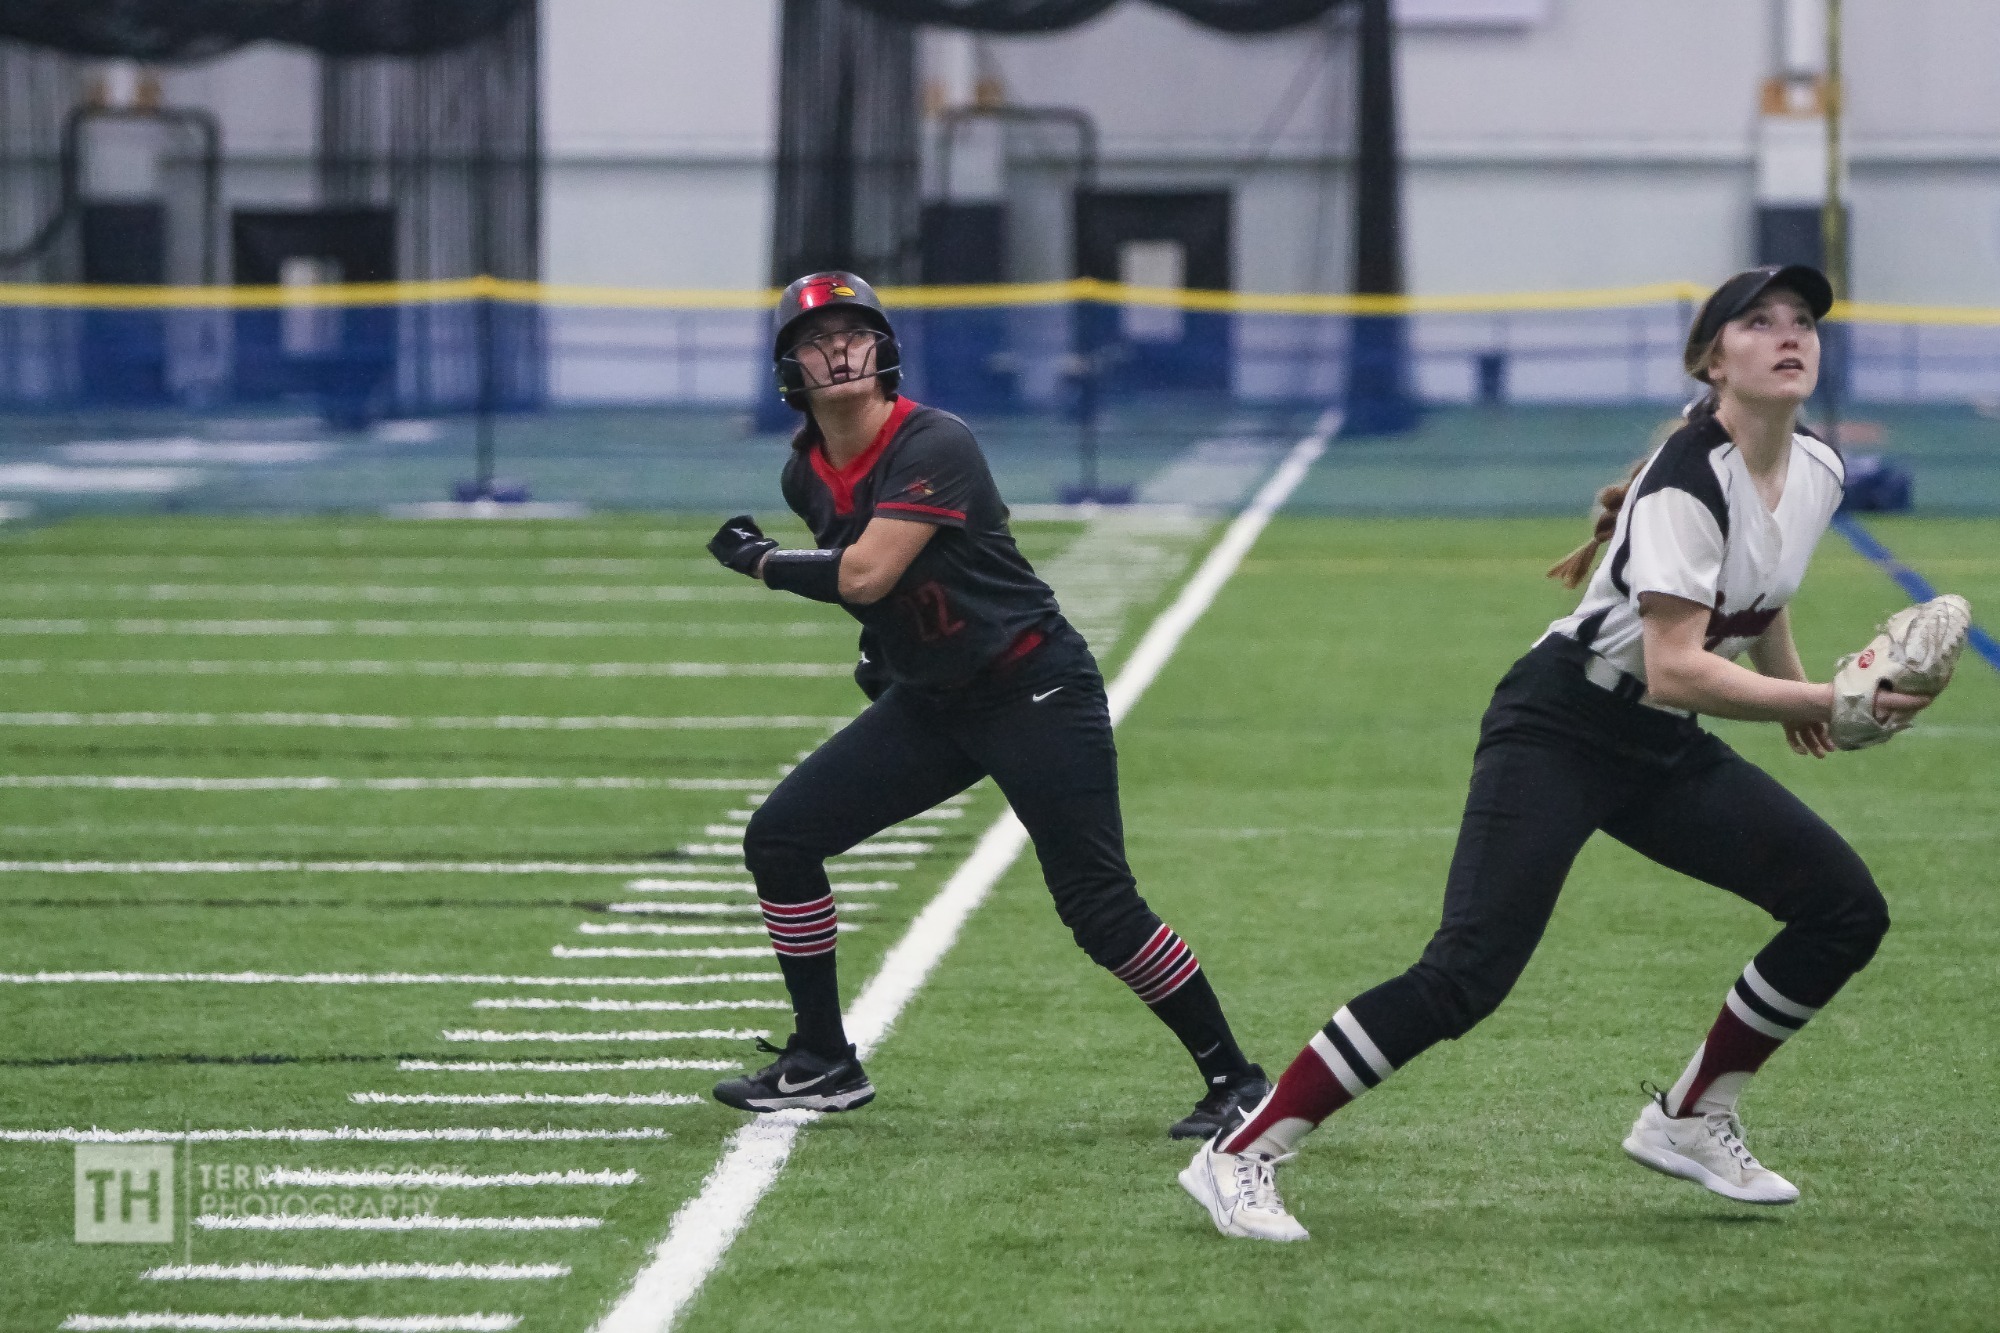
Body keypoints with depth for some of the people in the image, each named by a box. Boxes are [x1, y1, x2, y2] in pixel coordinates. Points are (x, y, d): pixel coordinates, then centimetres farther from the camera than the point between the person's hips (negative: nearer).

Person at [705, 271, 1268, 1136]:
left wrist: (761, 562, -14)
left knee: (1100, 910, -12)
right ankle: (823, 1065, 11)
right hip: (927, 702, 8)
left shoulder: (934, 447, -21)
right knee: (779, 838, 1)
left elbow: (866, 573, -28)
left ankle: (1234, 1081, 1)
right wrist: (882, 640, 13)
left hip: (1037, 695, -8)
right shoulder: (807, 475, 3)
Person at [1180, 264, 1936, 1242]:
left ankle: (1690, 1121, 15)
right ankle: (1240, 1156, -17)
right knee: (1468, 975, -21)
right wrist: (1825, 702, -37)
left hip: (1662, 754, 8)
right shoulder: (1686, 486, -23)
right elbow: (1673, 670, -33)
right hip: (1558, 730, -8)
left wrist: (1792, 688, 24)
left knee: (1846, 911, 1)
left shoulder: (1817, 469, 2)